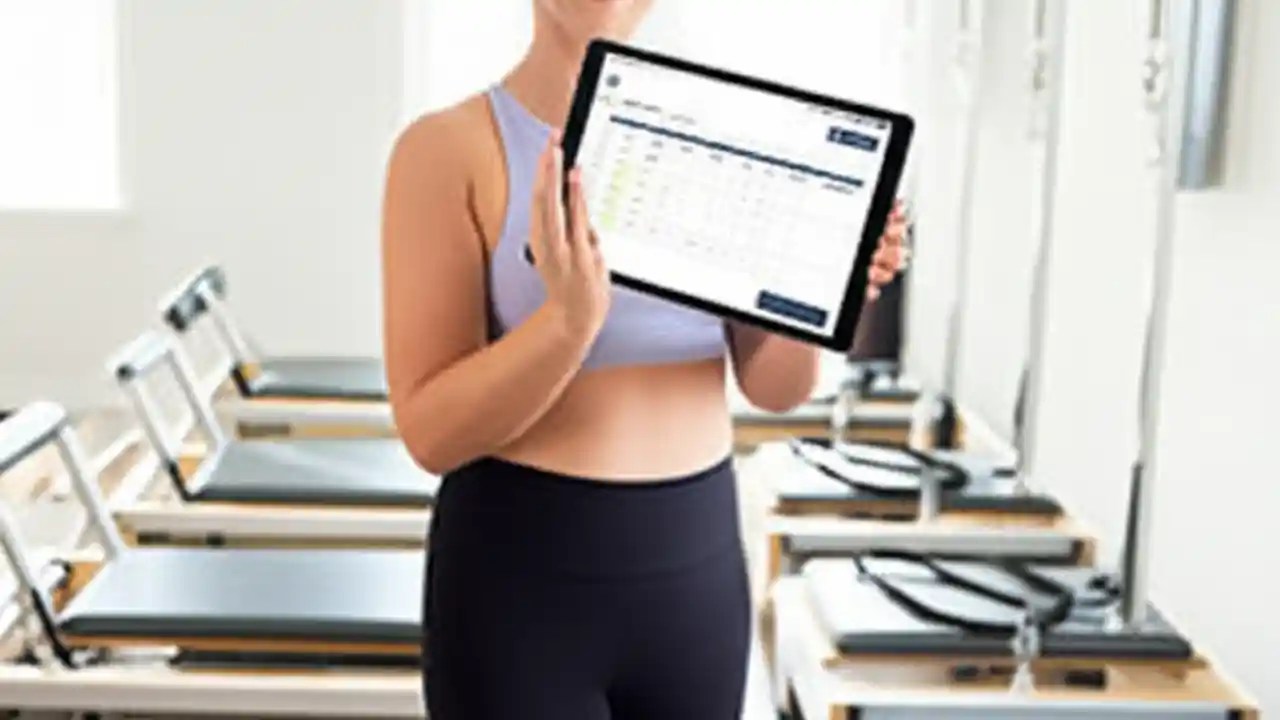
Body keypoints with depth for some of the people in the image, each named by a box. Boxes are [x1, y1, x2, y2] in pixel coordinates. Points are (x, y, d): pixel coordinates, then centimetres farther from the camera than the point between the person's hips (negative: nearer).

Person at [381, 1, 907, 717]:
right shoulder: (449, 148, -10)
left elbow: (773, 386, 2)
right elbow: (432, 432, -15)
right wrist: (572, 315, -32)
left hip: (696, 570, 5)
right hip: (520, 585, -5)